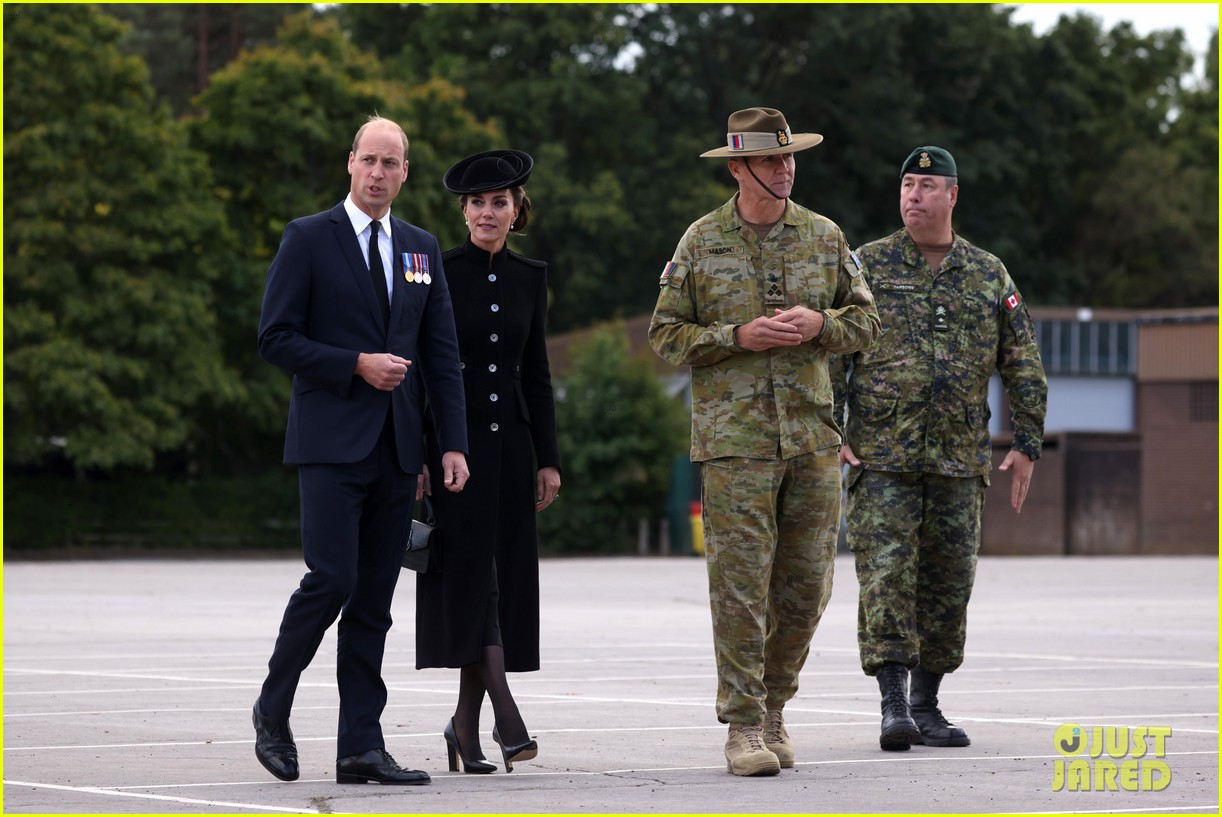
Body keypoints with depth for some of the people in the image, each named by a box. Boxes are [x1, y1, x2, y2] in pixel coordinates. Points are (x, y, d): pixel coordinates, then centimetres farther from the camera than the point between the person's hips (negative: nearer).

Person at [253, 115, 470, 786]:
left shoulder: (421, 249, 14)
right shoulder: (308, 239, 0)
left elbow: (442, 353, 13)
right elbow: (275, 338, -5)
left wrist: (454, 444, 4)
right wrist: (356, 365, -14)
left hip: (396, 448, 5)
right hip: (331, 443, -5)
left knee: (374, 598, 4)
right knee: (332, 579, -15)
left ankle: (361, 747, 4)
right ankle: (273, 709, 6)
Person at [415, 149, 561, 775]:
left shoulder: (529, 278, 10)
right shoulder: (438, 272, -3)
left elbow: (536, 372, 13)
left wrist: (548, 458, 8)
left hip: (510, 441, 4)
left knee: (506, 578, 3)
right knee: (471, 573, -12)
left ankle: (465, 723, 11)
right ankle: (506, 716, -16)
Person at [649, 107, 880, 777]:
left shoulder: (824, 237, 9)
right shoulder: (701, 243, 2)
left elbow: (864, 320, 13)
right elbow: (666, 334, 2)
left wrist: (820, 325, -8)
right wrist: (739, 337, -13)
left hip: (811, 434, 3)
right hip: (734, 437, -3)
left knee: (805, 585, 4)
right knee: (741, 583, -8)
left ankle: (772, 705, 22)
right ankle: (744, 726, -4)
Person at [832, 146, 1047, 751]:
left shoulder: (988, 275, 10)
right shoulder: (868, 266, 4)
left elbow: (1023, 366, 13)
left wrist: (1027, 444, 6)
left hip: (959, 461, 3)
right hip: (881, 456, -3)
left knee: (948, 583, 5)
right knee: (886, 577, -11)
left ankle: (927, 706, 14)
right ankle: (893, 706, -12)